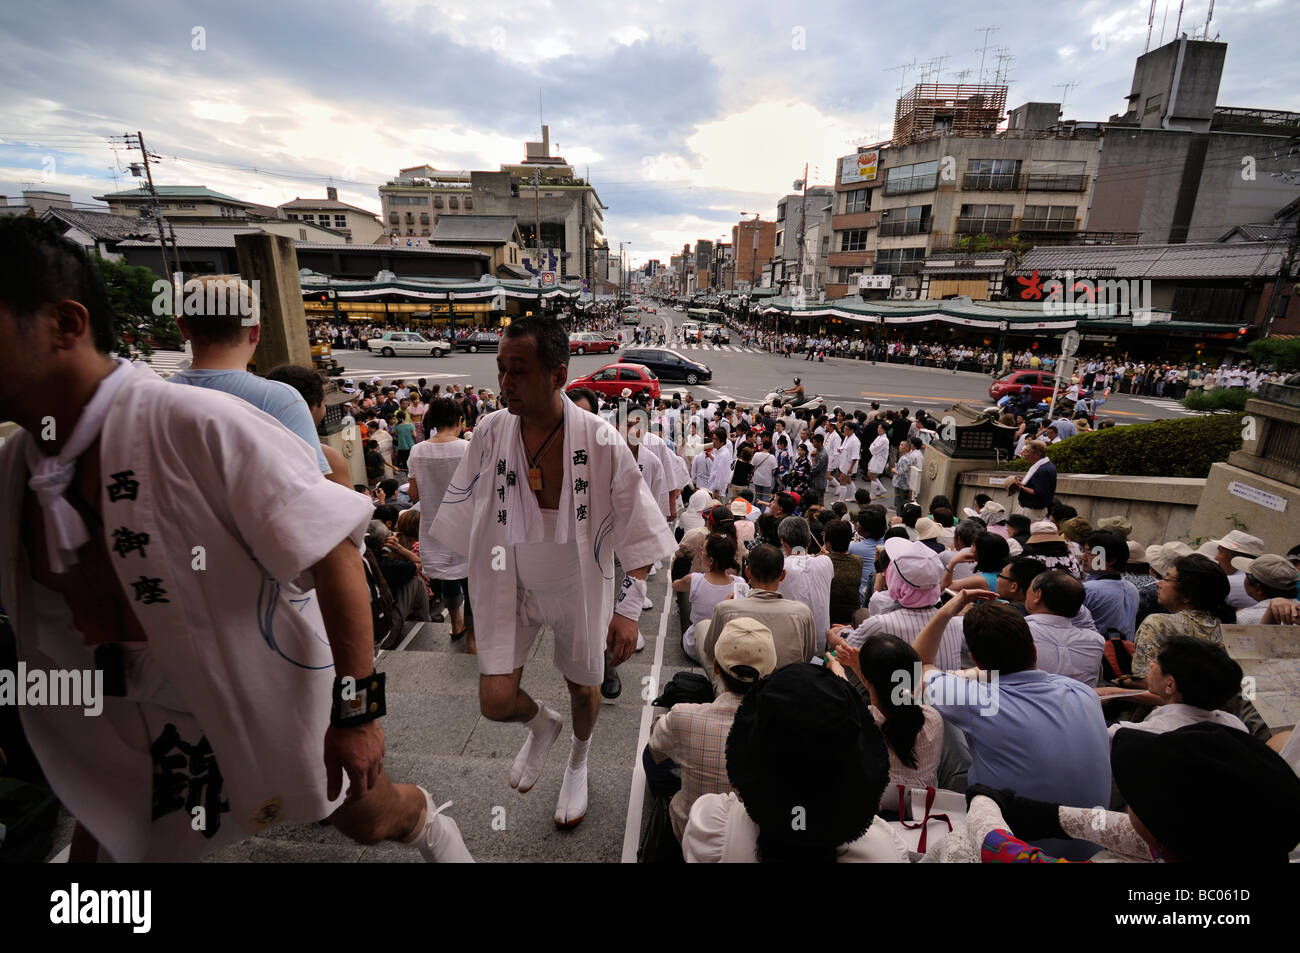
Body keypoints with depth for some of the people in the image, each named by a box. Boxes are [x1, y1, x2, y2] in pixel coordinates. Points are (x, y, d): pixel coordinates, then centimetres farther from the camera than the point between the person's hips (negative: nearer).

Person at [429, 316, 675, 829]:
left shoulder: (601, 441, -23)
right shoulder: (490, 432, -14)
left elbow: (637, 531, -14)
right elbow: (466, 517, 2)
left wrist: (629, 608, -18)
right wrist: (481, 580, 9)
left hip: (581, 586, -1)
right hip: (513, 588, 2)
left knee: (584, 690, 17)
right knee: (495, 702, -4)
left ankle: (577, 763, 54)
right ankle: (541, 724, 36)